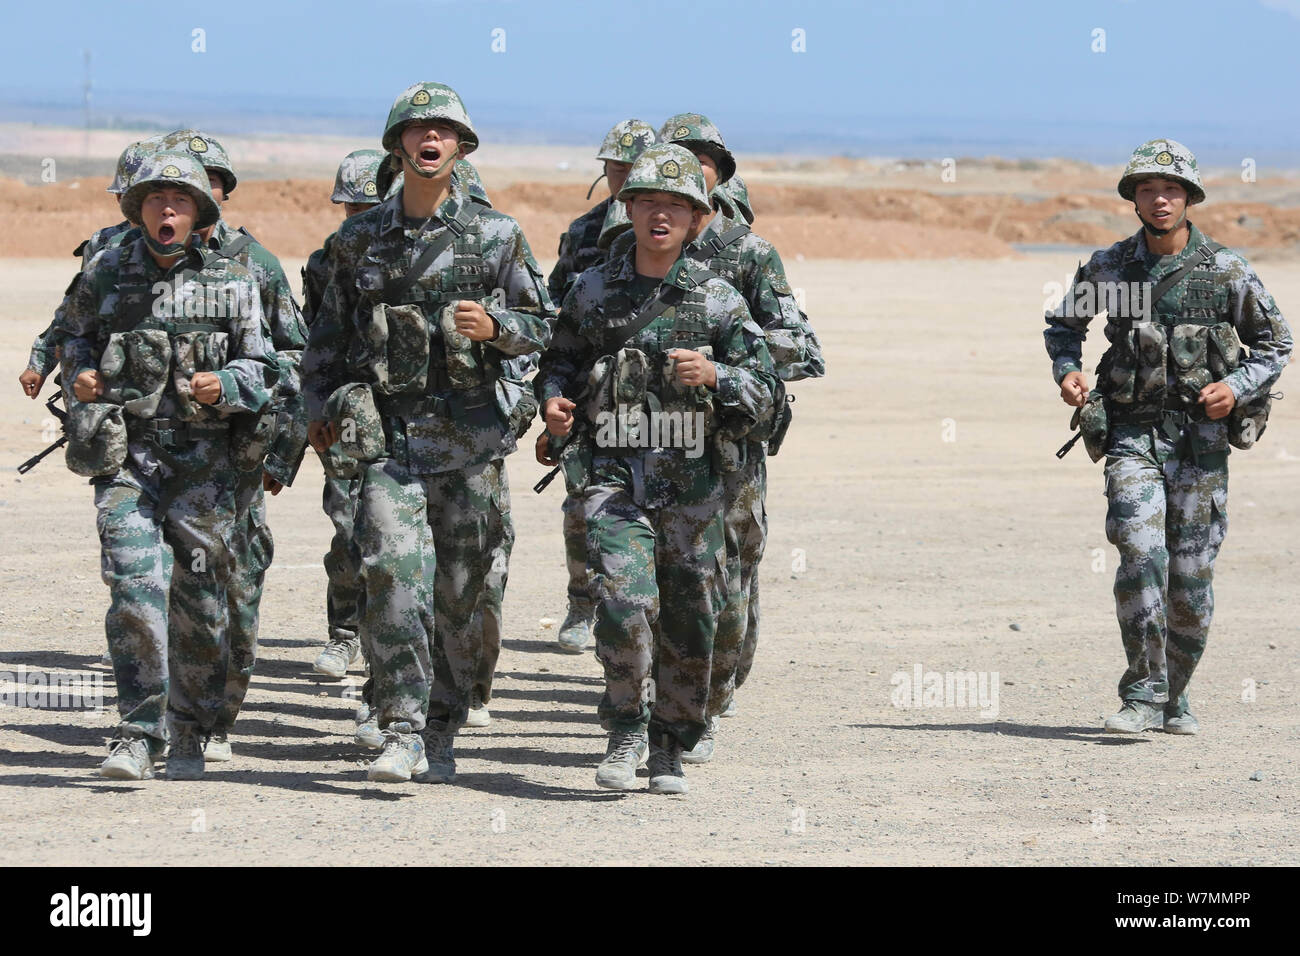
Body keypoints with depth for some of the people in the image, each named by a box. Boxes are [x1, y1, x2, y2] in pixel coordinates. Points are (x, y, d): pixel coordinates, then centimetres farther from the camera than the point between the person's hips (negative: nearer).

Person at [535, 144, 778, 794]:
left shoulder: (719, 302, 2)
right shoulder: (592, 292, 6)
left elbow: (763, 395, 1)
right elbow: (558, 361, 20)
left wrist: (714, 376, -18)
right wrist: (552, 398, -2)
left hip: (691, 480, 1)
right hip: (612, 475, -1)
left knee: (689, 619, 6)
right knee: (624, 597, -20)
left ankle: (670, 747, 23)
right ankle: (626, 730, -2)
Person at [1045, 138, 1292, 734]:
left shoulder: (1225, 270, -1)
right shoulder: (1108, 268, 2)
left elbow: (1275, 342, 8)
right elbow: (1063, 324, 19)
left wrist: (1237, 386, -8)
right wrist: (1067, 371, 1)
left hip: (1201, 438, 0)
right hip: (1132, 434, 0)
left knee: (1190, 575, 2)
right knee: (1141, 553, -19)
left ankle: (1174, 696, 22)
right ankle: (1143, 697, -13)